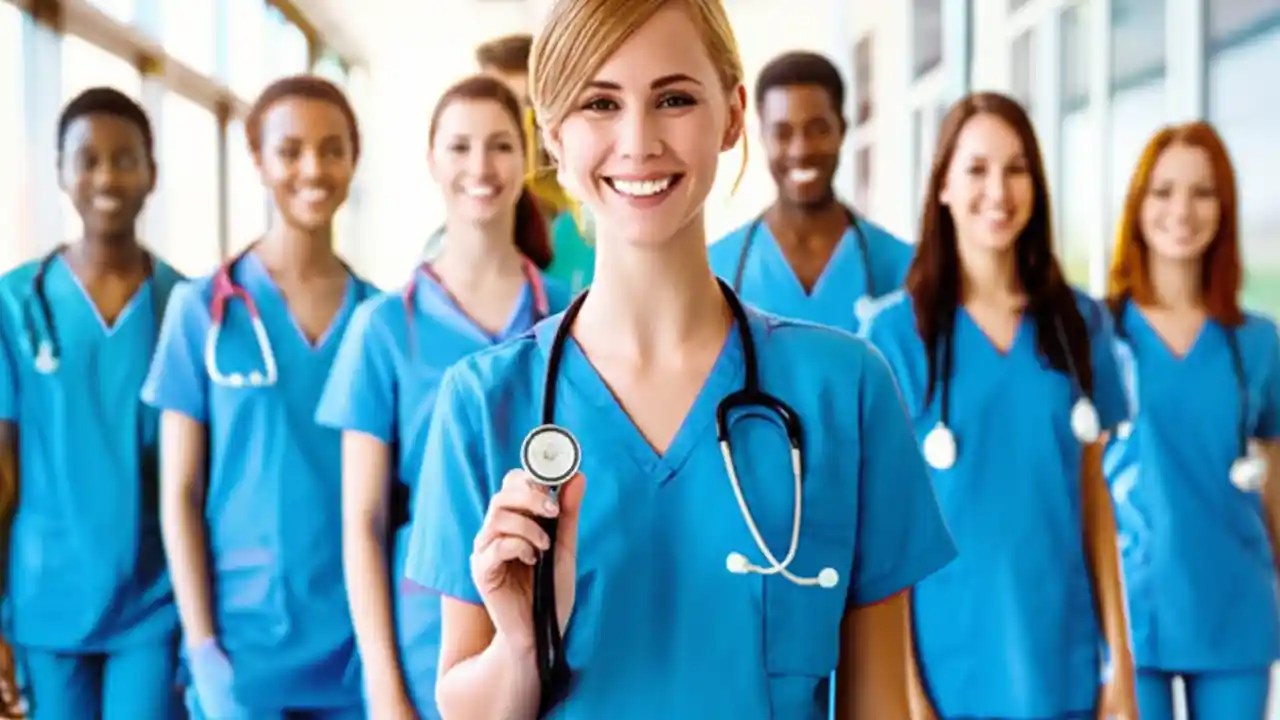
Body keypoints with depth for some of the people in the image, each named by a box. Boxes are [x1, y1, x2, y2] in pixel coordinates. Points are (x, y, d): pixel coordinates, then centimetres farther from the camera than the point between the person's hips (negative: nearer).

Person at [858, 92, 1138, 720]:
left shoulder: (1080, 322, 3)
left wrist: (1120, 657, 4)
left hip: (1063, 661, 3)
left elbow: (1094, 495, 7)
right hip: (948, 667, -3)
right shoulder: (895, 331, -7)